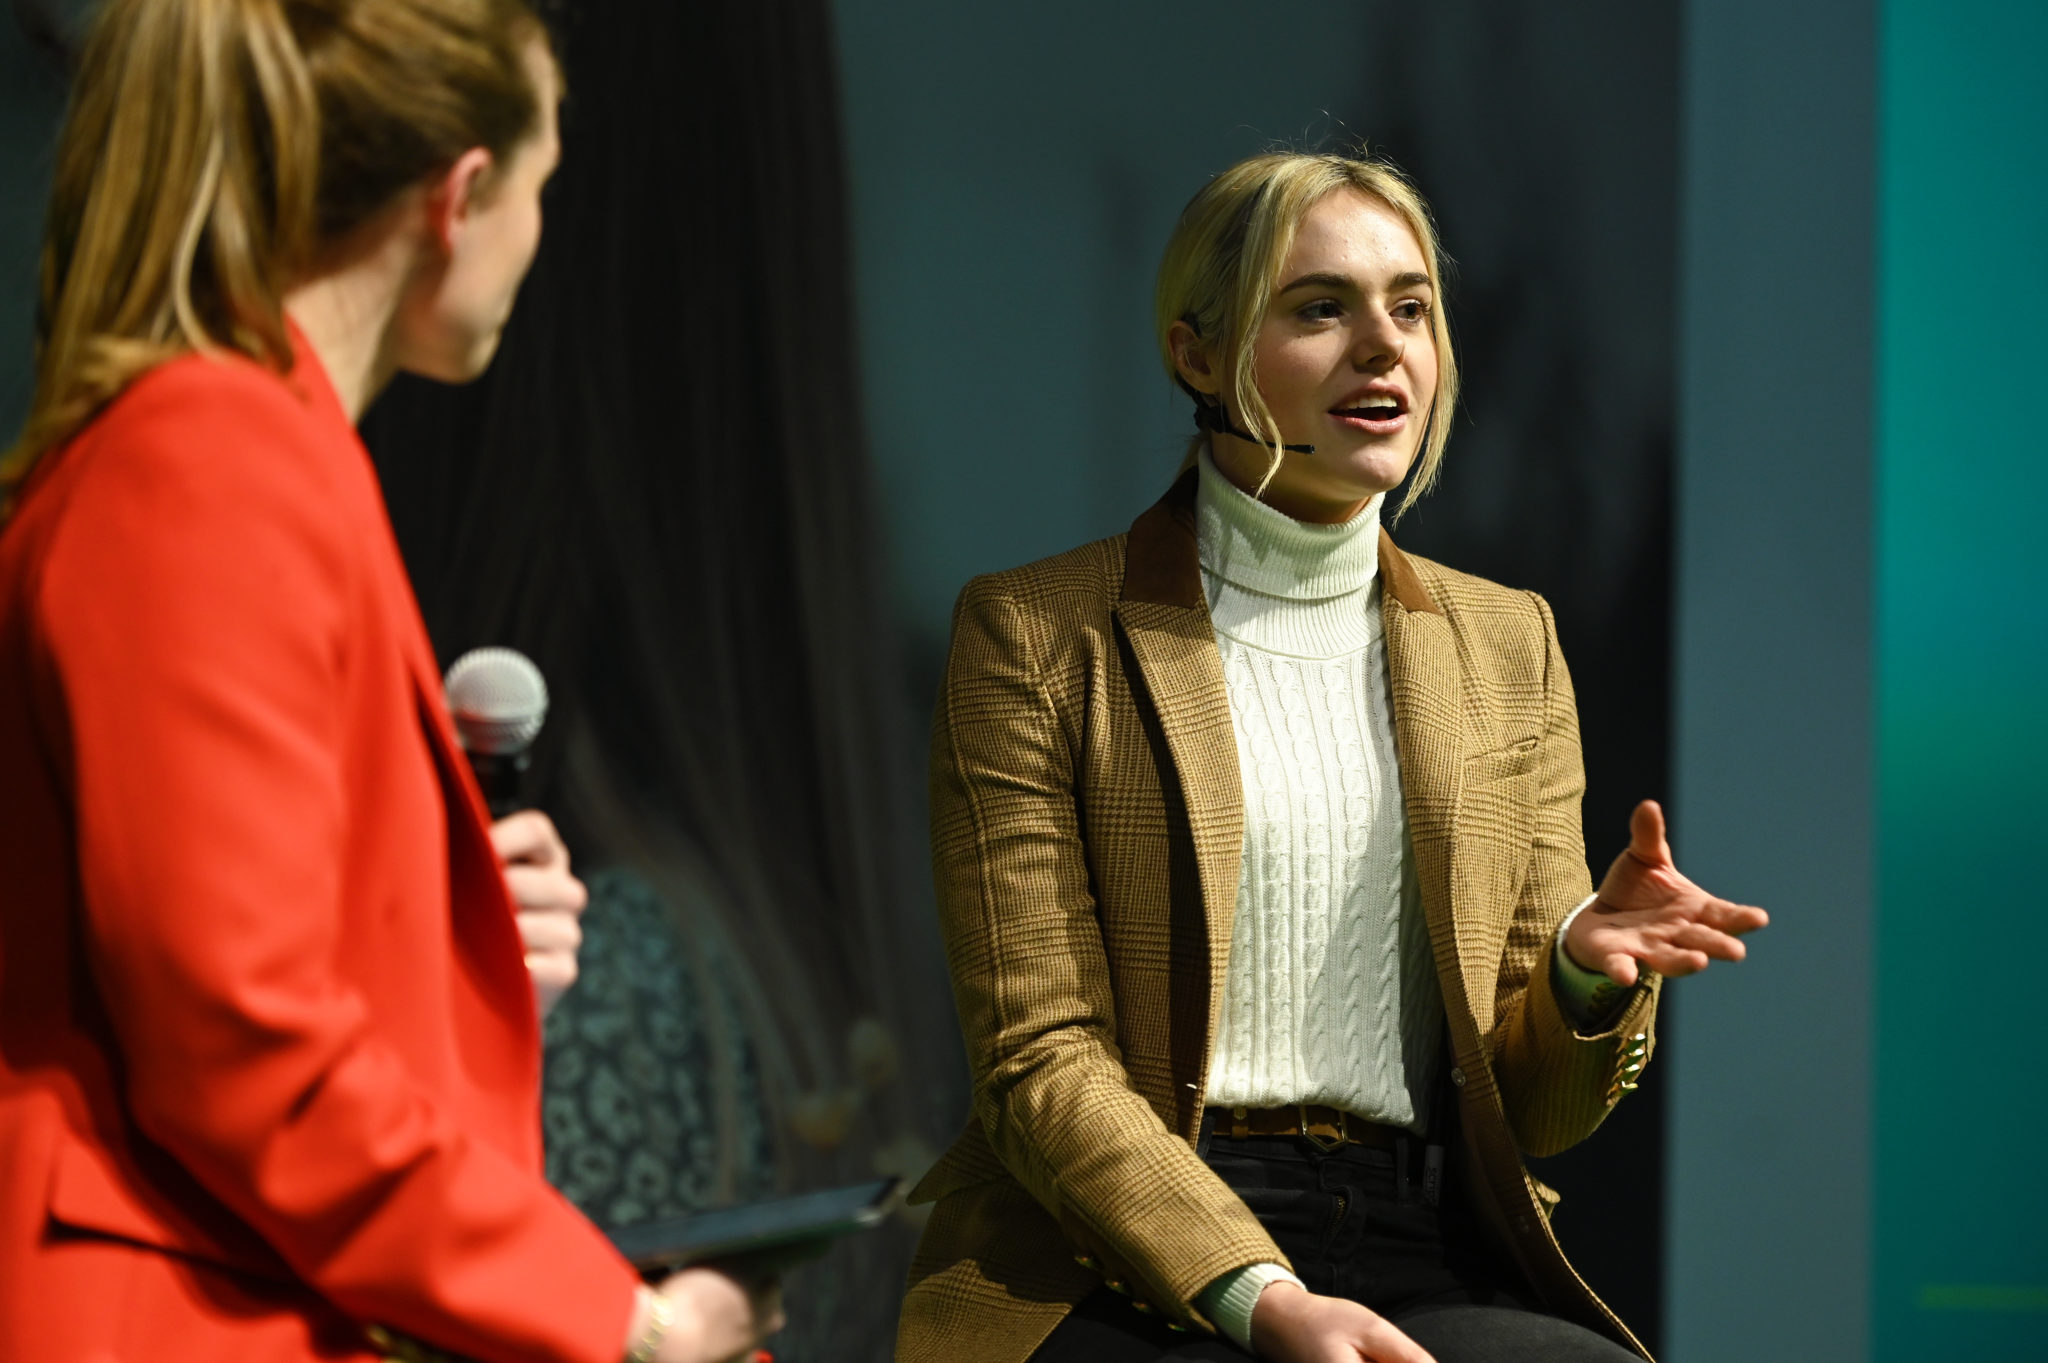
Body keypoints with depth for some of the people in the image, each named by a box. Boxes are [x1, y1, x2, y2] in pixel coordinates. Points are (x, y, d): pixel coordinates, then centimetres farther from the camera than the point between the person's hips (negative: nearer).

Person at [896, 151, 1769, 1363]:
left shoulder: (1507, 643, 16)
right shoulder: (1035, 636, 3)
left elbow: (1532, 1104, 15)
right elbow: (1039, 1058, -4)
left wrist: (1588, 975, -8)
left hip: (1428, 1261, 5)